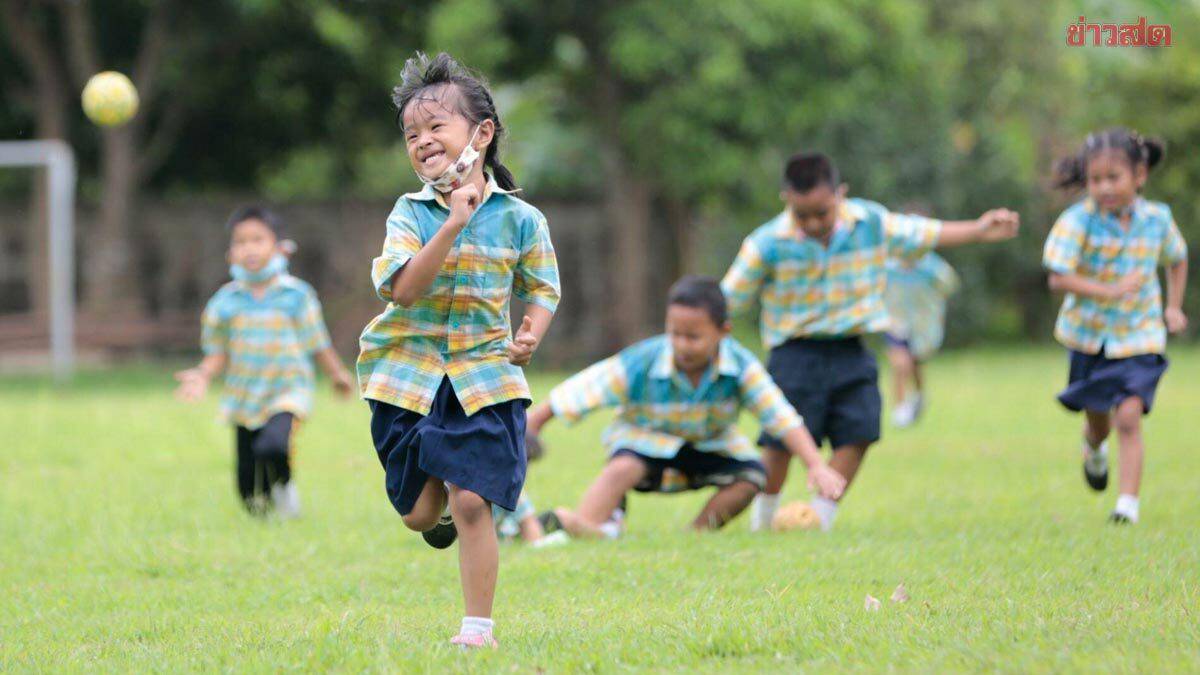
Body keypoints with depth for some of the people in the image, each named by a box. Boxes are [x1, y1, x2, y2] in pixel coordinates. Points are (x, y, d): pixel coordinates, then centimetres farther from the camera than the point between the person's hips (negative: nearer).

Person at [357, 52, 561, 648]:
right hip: (410, 375, 1)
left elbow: (541, 288, 12)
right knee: (418, 512, 6)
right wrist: (454, 224, -26)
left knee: (472, 503, -10)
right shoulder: (410, 213, -4)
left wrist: (531, 334, -9)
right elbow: (403, 288, -18)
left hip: (484, 376, -1)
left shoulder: (519, 219, -2)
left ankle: (478, 626, 0)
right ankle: (441, 498, 45)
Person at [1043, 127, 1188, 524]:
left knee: (1128, 416, -16)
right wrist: (1109, 291, -34)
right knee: (1098, 416, 17)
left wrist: (1173, 306, 8)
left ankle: (1129, 501, -15)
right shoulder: (1079, 220, -16)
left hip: (1139, 337, 0)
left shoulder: (1156, 219, -6)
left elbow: (1177, 259, 16)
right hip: (1090, 335, 0)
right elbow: (1058, 278, -24)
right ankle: (1094, 448, 53)